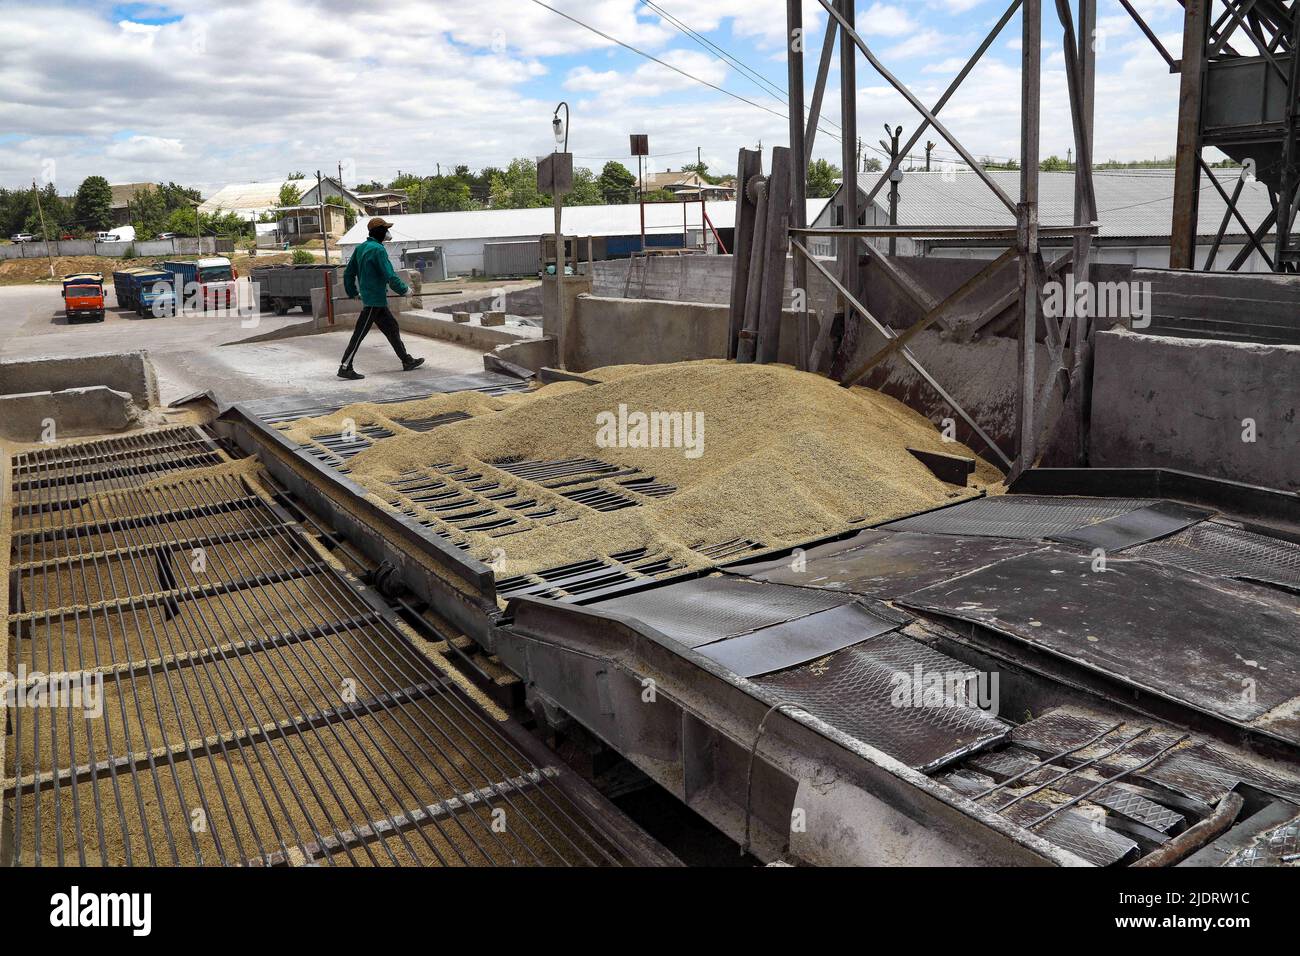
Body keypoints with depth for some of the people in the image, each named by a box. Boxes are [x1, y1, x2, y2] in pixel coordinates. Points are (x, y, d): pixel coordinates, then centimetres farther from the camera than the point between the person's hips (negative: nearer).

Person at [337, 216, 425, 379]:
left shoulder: (361, 248, 11)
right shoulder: (378, 249, -16)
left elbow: (349, 272, 16)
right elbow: (390, 276, -20)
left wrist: (352, 292, 26)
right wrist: (404, 290, -7)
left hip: (377, 300, 10)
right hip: (374, 300, -10)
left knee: (392, 327, 16)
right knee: (359, 334, -7)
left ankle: (407, 361, 23)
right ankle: (345, 368, -4)